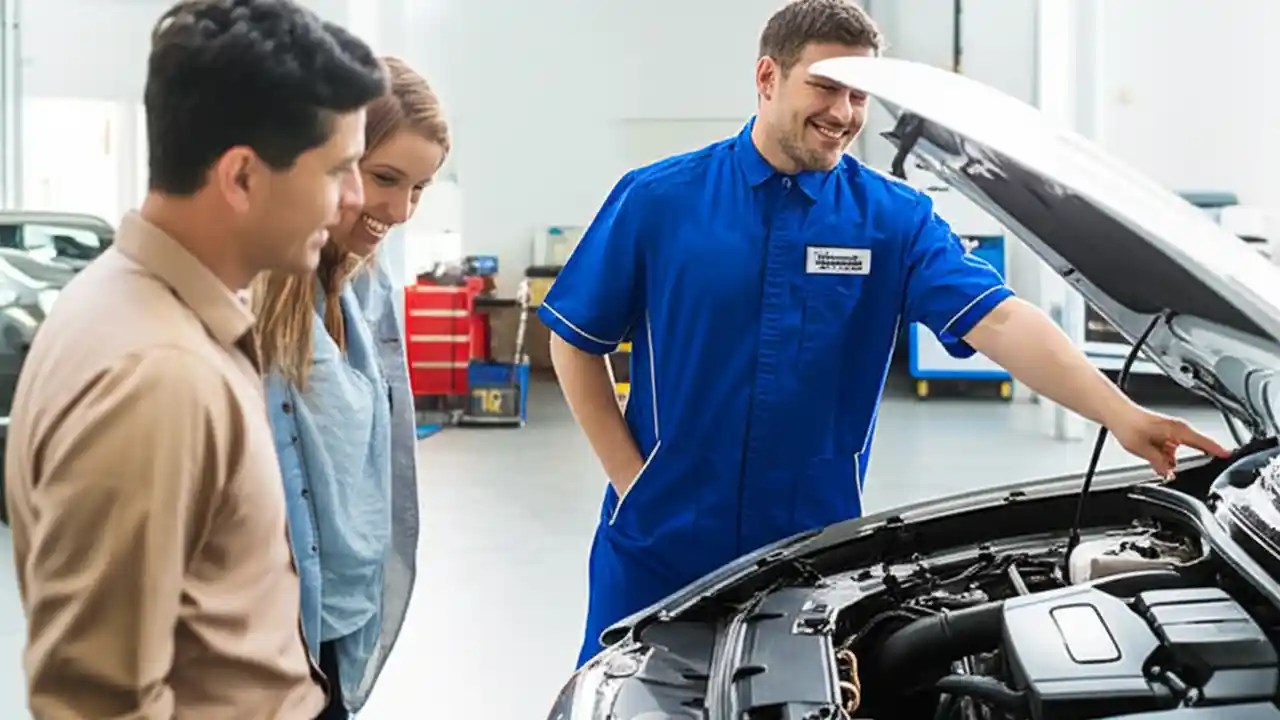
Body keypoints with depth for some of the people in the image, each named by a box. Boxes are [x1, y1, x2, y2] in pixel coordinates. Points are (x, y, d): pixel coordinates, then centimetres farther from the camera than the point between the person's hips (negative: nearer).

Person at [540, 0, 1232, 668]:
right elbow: (575, 342, 0)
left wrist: (1123, 416, -30)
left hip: (813, 545, 1)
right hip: (658, 540, 0)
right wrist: (630, 477, -5)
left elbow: (1000, 319, -16)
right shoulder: (657, 200, -6)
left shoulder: (895, 218, -4)